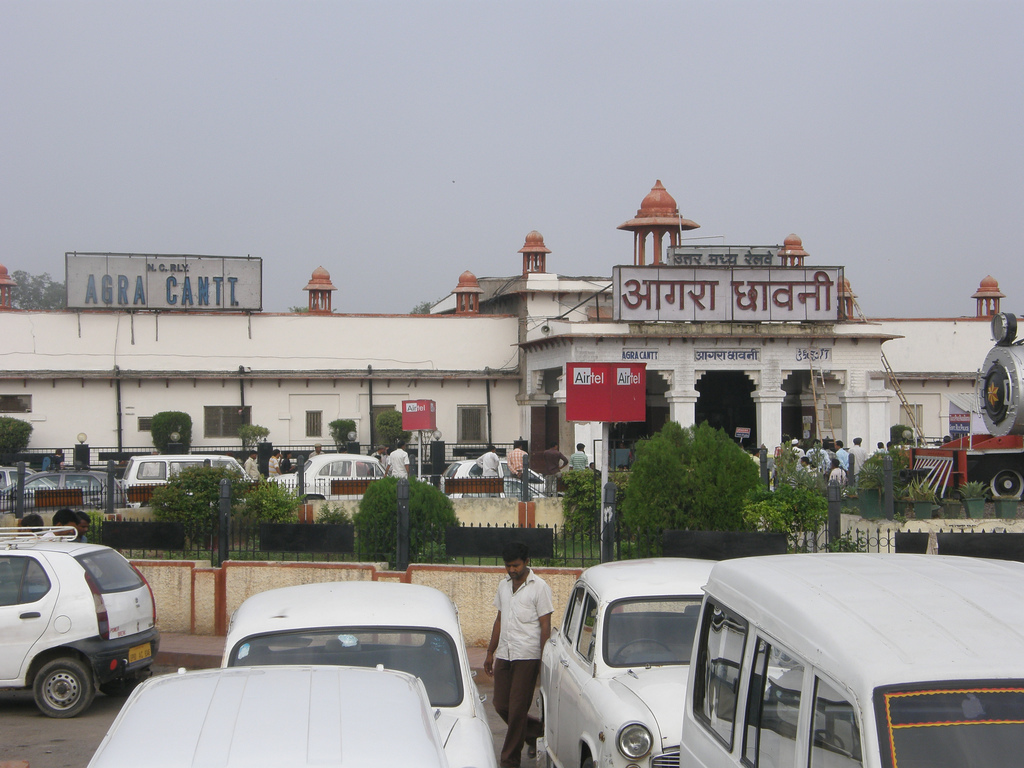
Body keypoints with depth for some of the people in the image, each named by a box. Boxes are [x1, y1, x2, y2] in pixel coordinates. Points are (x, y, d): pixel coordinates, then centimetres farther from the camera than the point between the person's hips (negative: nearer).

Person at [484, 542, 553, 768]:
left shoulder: (539, 587, -6)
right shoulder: (504, 585, 12)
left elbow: (545, 626, -7)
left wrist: (544, 659, -11)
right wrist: (490, 652, 18)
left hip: (527, 656, -6)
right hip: (504, 655, 6)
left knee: (517, 709, -3)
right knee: (501, 706, 7)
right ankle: (536, 732, 30)